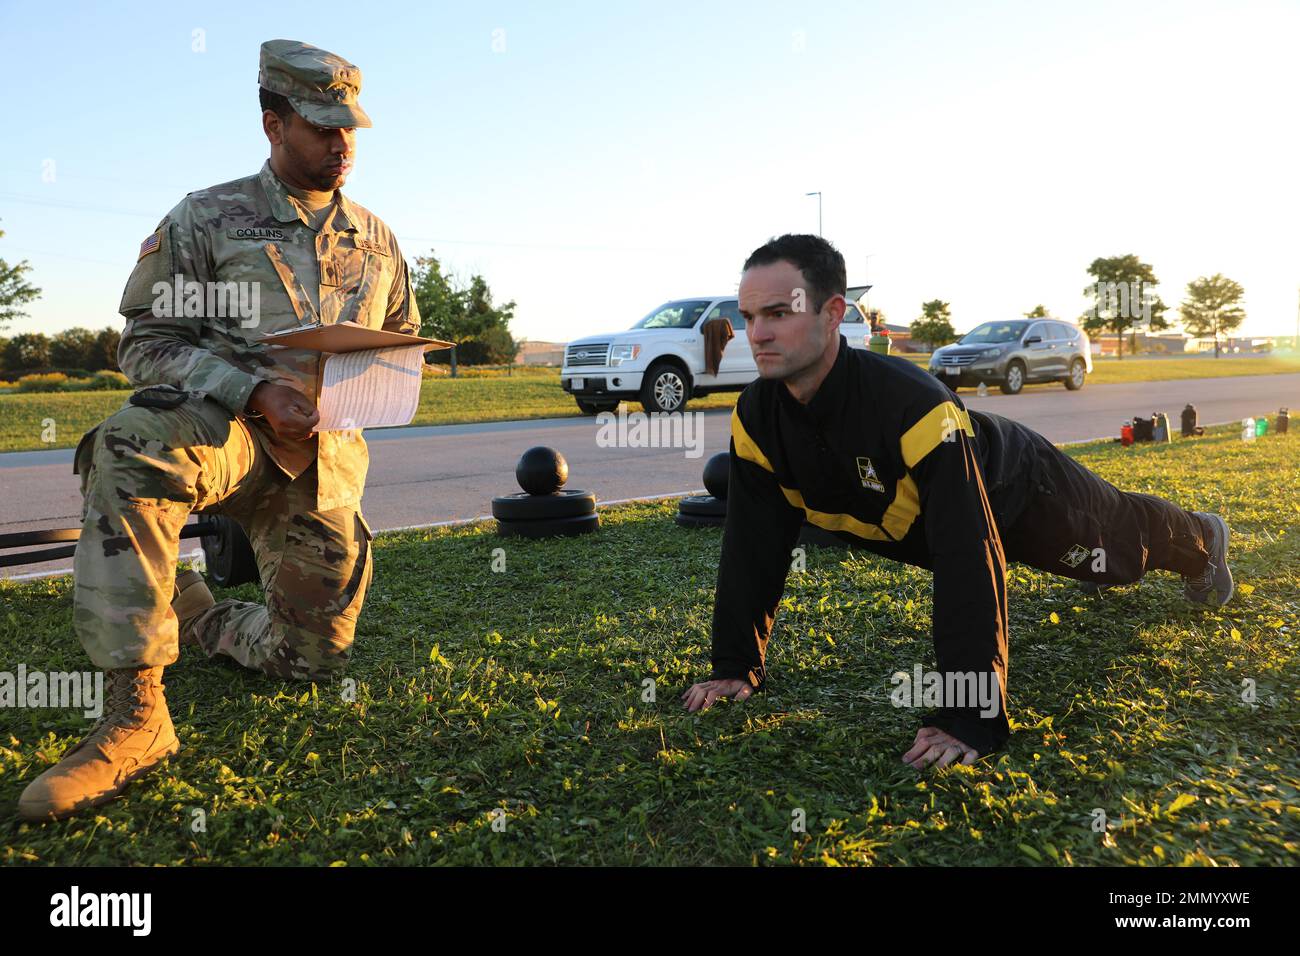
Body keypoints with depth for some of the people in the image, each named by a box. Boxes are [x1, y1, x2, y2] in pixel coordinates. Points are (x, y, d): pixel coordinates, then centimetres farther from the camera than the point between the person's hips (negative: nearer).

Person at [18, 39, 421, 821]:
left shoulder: (375, 238, 14)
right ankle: (134, 717, -36)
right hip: (225, 424, -3)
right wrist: (257, 392, -21)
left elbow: (404, 341, 22)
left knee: (315, 656, -1)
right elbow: (150, 343, -3)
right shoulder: (205, 220, 2)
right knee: (132, 447, -40)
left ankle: (196, 614, 32)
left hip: (326, 453, 4)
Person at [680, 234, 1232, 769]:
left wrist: (968, 718, -51)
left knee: (1122, 543, 22)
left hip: (1024, 491, -6)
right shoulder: (755, 418, -29)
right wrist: (736, 666, -20)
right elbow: (753, 545, -21)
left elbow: (969, 561, -50)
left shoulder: (913, 405, -48)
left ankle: (1201, 541, 60)